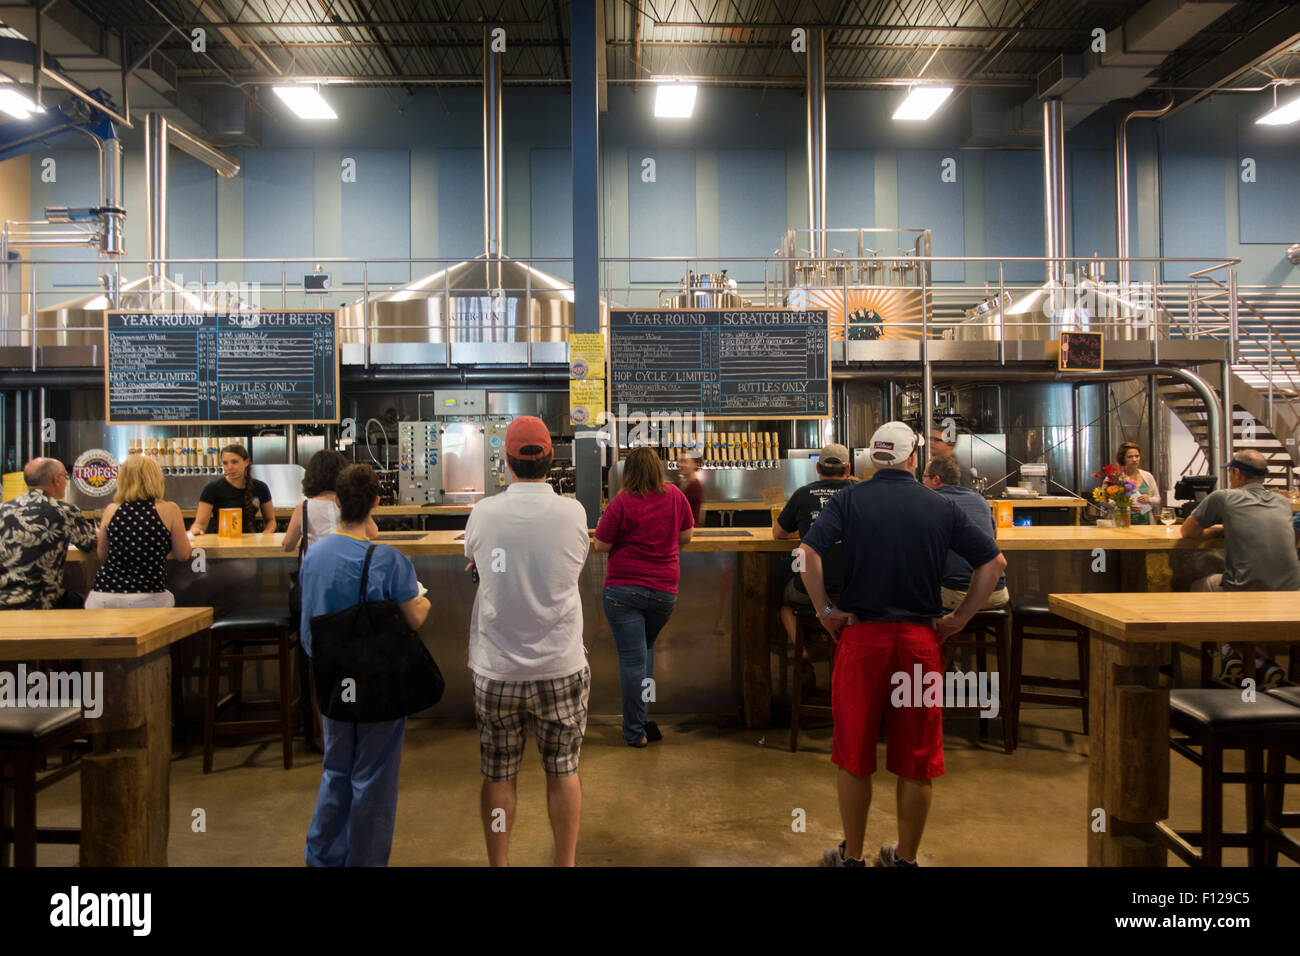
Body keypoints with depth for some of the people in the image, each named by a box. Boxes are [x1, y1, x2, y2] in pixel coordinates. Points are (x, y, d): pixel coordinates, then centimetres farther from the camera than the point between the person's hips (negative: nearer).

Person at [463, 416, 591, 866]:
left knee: (498, 776, 15)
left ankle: (498, 864, 27)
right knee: (563, 771, 14)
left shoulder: (482, 514, -8)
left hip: (495, 672, 1)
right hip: (560, 669, 0)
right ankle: (565, 863, 25)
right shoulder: (572, 512, -9)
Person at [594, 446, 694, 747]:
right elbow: (685, 536, 11)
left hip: (623, 589, -4)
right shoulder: (676, 496, 0)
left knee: (632, 658, 2)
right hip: (664, 590, 4)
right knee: (645, 650, 23)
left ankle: (635, 731, 11)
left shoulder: (622, 502, -12)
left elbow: (601, 546, -7)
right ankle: (643, 719, 23)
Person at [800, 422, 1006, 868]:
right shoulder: (941, 508, 3)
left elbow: (807, 551, -16)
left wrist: (825, 610, -7)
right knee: (916, 758, 13)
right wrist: (959, 618, 6)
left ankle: (851, 855, 23)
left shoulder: (849, 499, -2)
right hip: (921, 640, 2)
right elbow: (994, 561, 3)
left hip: (861, 635, -1)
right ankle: (905, 857, 26)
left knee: (854, 753, 11)